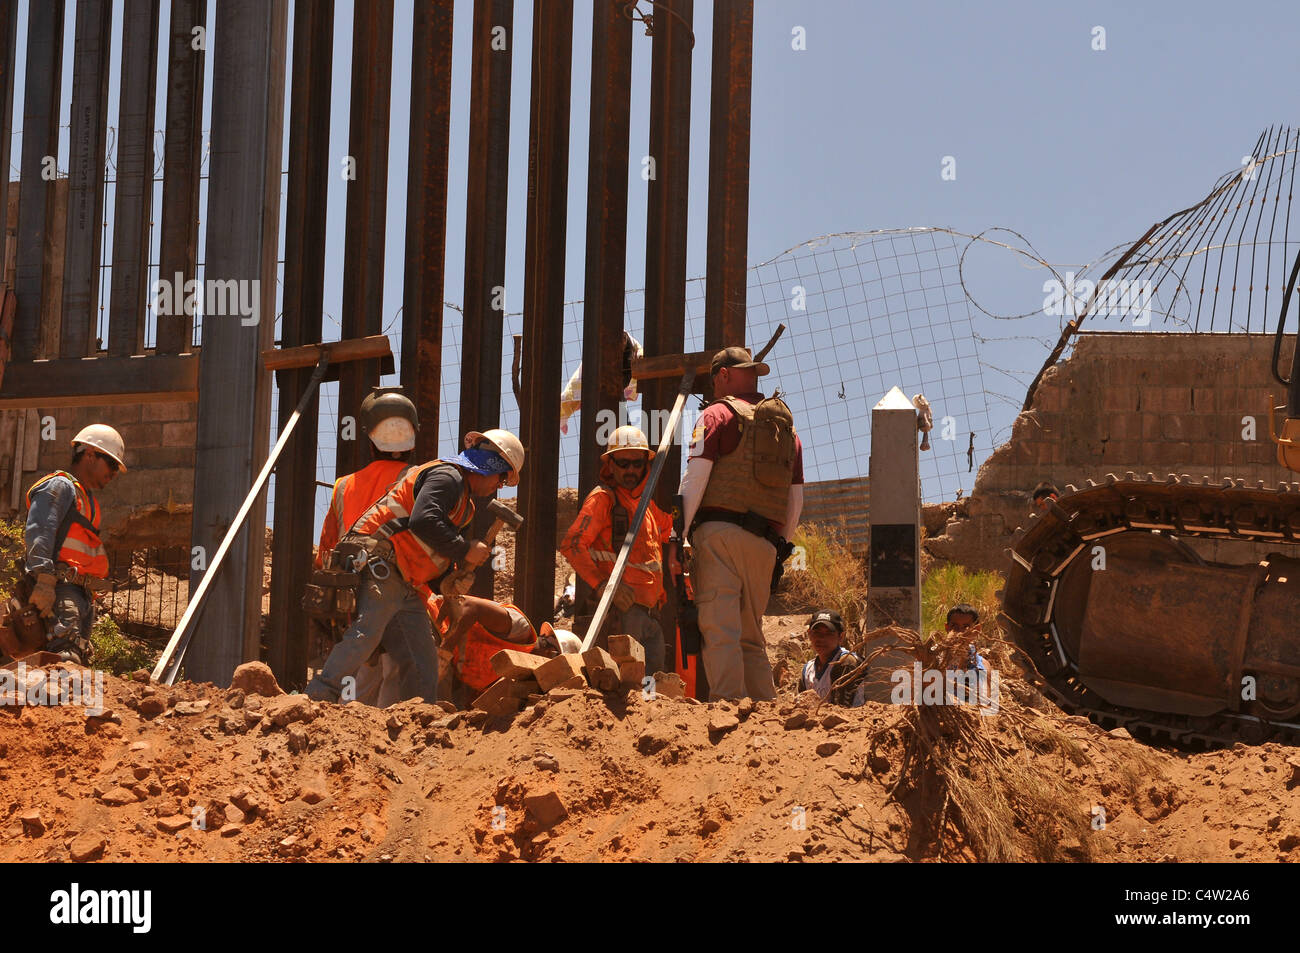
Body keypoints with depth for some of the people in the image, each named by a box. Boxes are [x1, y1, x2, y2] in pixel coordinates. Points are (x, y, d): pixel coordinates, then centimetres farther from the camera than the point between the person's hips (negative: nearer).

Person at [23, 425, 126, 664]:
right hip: (59, 587, -10)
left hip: (80, 592, 10)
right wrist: (44, 580, -27)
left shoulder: (86, 499, 30)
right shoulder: (60, 486, -2)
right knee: (68, 655, -27)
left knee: (80, 657, 3)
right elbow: (38, 533, -16)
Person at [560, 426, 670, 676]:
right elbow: (572, 544, -15)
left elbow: (669, 529, 43)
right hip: (622, 607, -8)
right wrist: (603, 585, -23)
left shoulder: (647, 502, 21)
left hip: (650, 610, 8)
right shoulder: (602, 498, -3)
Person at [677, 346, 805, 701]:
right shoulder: (786, 425, 21)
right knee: (751, 637, 13)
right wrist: (780, 546, 25)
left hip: (720, 532, -6)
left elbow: (695, 478, -8)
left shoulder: (717, 415, 3)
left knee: (720, 631, -11)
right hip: (764, 542, 6)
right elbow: (796, 500, 19)